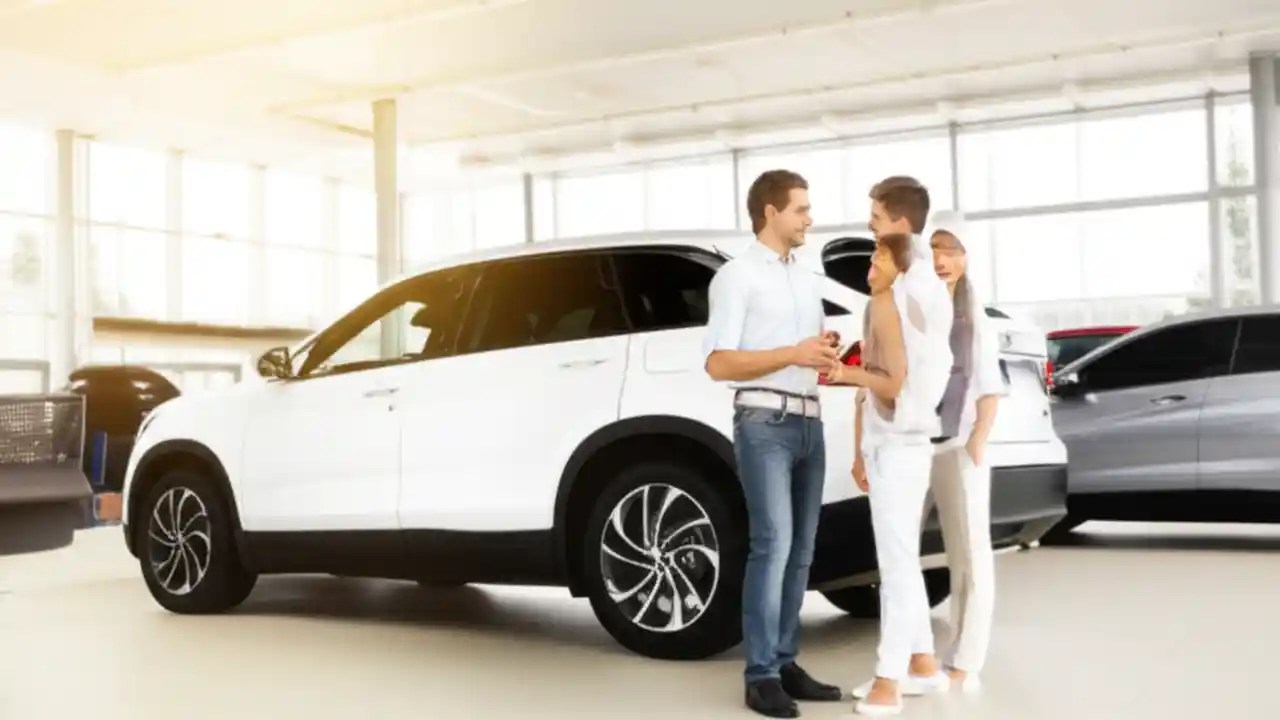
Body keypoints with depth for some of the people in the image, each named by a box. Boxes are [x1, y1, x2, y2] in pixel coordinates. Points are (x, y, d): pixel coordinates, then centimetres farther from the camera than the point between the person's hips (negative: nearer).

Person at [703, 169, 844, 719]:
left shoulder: (808, 280, 20)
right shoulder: (737, 276, -2)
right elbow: (718, 363, -9)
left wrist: (826, 355, 1)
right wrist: (794, 354, -15)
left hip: (809, 422, 8)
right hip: (764, 422, -8)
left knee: (800, 549, 6)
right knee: (772, 544, -14)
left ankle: (785, 664, 11)